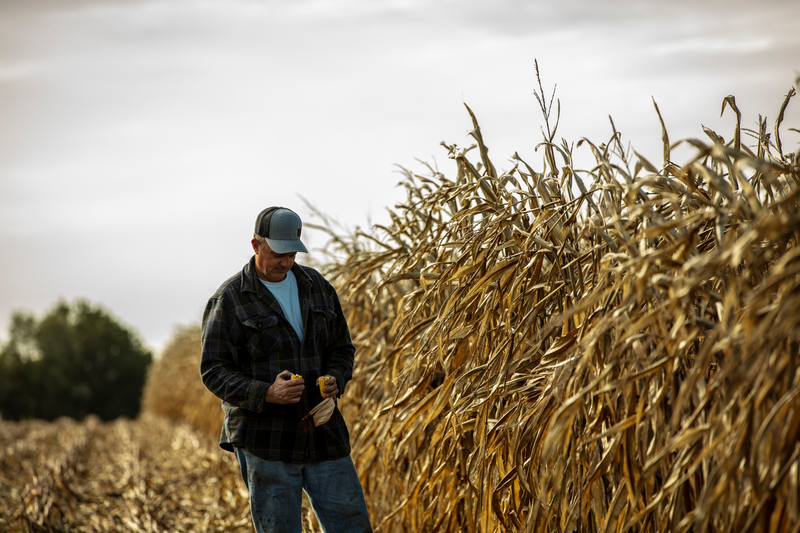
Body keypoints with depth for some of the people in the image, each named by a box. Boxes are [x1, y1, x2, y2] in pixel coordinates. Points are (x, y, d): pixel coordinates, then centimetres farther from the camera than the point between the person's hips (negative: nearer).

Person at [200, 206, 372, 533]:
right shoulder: (229, 300, -4)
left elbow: (342, 348, 17)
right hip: (264, 442, -4)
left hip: (322, 431, 4)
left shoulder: (317, 287, 10)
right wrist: (266, 394, -23)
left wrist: (335, 380, -7)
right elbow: (214, 372, -7)